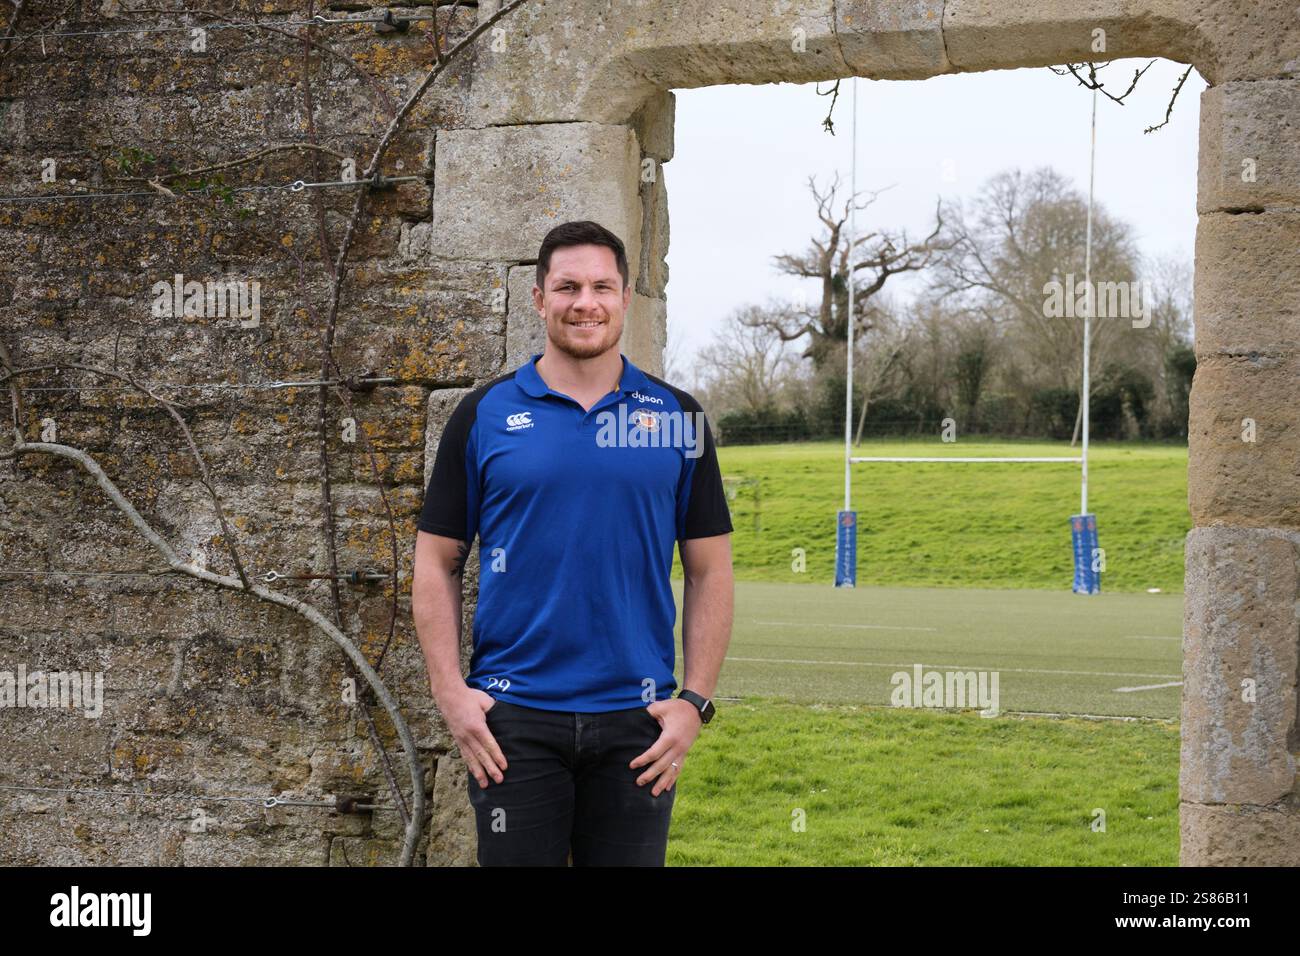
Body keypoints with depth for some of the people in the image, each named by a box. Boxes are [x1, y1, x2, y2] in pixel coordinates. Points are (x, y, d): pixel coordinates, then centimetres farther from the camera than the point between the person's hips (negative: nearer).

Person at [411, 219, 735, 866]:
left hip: (637, 719, 1)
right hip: (514, 719, -1)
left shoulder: (677, 418, 7)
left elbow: (709, 572, 7)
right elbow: (437, 564, 5)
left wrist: (695, 702, -2)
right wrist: (450, 692, -6)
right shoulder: (484, 415, 4)